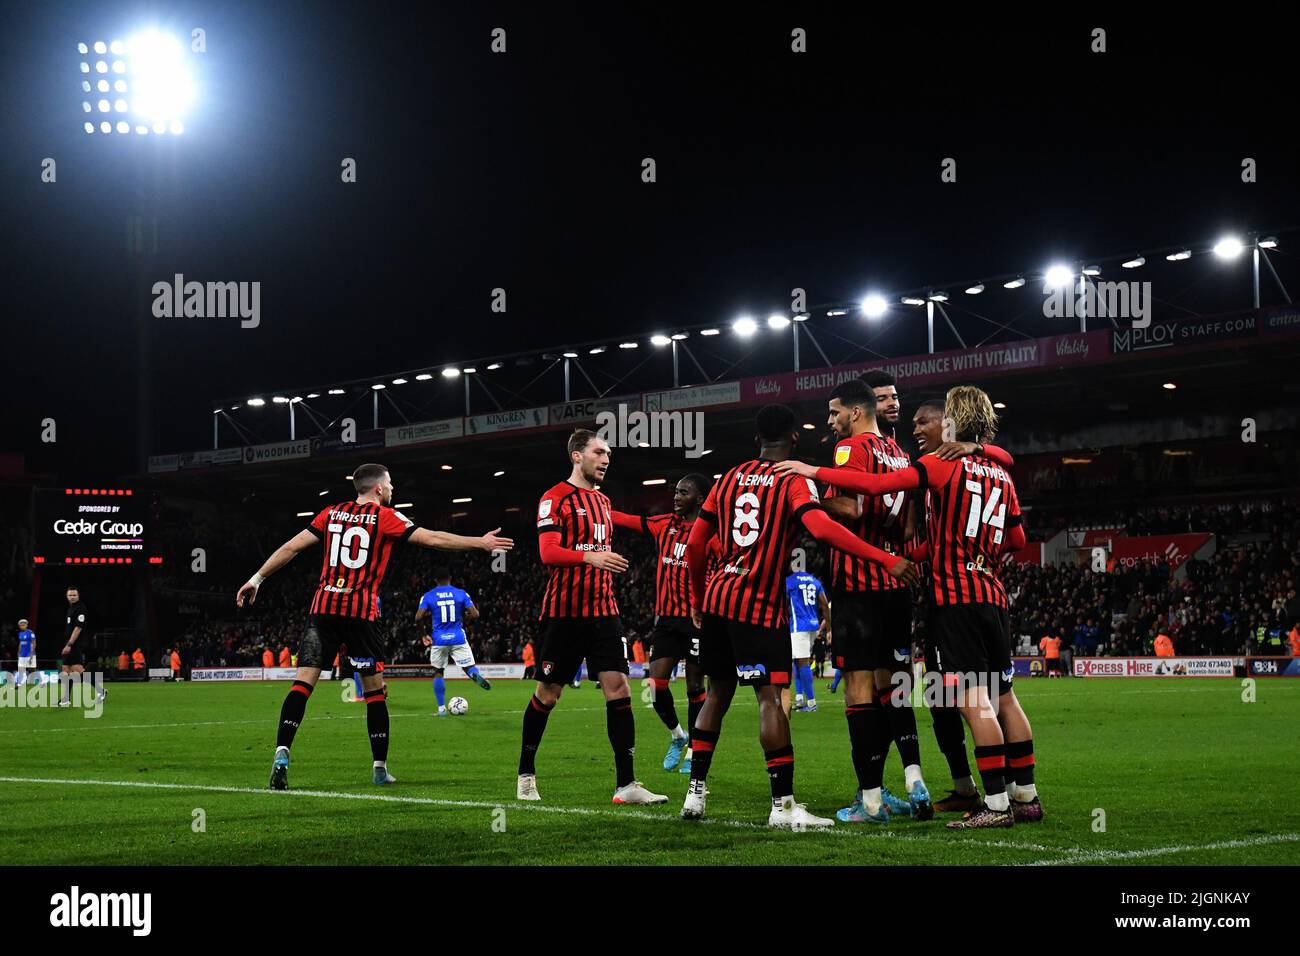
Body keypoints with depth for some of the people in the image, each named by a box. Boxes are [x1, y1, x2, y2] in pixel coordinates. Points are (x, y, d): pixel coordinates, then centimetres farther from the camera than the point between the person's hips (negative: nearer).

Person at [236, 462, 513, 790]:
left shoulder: (332, 513, 13)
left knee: (303, 682, -3)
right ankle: (380, 768, 10)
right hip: (360, 612, -3)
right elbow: (432, 539, 0)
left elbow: (291, 547, 11)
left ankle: (281, 753, -20)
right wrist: (480, 543, 8)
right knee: (374, 690, 8)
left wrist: (257, 578, 17)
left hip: (324, 607, 3)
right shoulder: (385, 517, 2)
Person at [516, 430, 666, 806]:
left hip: (603, 611, 6)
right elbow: (547, 551, -17)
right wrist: (591, 557, -31)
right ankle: (525, 775, 21)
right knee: (548, 693, 4)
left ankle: (626, 784, -8)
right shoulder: (555, 498, -6)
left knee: (618, 689, -6)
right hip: (564, 614, -6)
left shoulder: (602, 502, 18)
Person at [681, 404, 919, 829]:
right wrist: (887, 560, -27)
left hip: (717, 598, 6)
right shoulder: (794, 482, -5)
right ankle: (783, 805, -10)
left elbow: (696, 543, 13)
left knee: (718, 693, 16)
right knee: (770, 697, -7)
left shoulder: (729, 479, 13)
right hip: (760, 605, -6)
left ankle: (695, 794, 17)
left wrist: (697, 599, 26)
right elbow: (823, 528, -24)